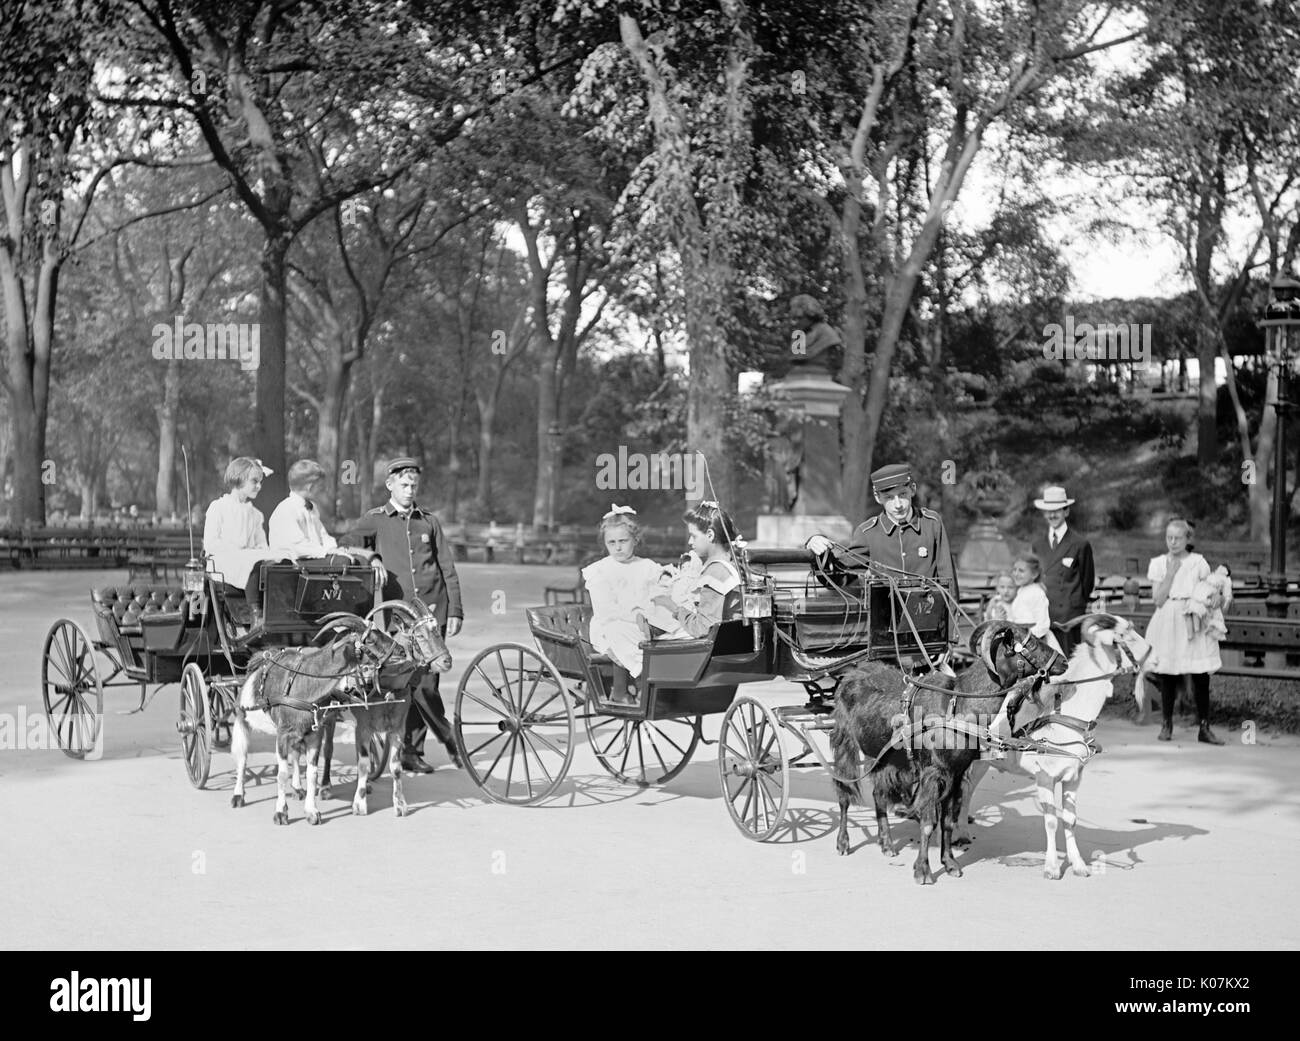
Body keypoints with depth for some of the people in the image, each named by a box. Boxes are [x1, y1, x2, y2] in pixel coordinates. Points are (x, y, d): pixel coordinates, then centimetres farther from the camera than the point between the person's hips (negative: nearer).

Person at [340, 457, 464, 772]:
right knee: (411, 681, -9)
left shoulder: (429, 521, 14)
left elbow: (448, 569, 14)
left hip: (433, 608, 2)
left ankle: (411, 750, 9)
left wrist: (455, 612, 7)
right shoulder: (375, 521, 7)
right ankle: (449, 739, 7)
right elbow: (345, 545, -4)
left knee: (423, 683, -1)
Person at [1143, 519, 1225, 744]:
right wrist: (1170, 572, -9)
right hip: (1168, 624, 0)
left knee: (1201, 676, -4)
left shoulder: (1198, 562, 5)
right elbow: (1158, 600, -4)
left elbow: (1209, 593, 8)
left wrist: (1214, 599, -14)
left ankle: (1204, 727, 3)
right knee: (1167, 677, 2)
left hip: (1194, 624, 0)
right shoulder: (1158, 563, 5)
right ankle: (1166, 724, 14)